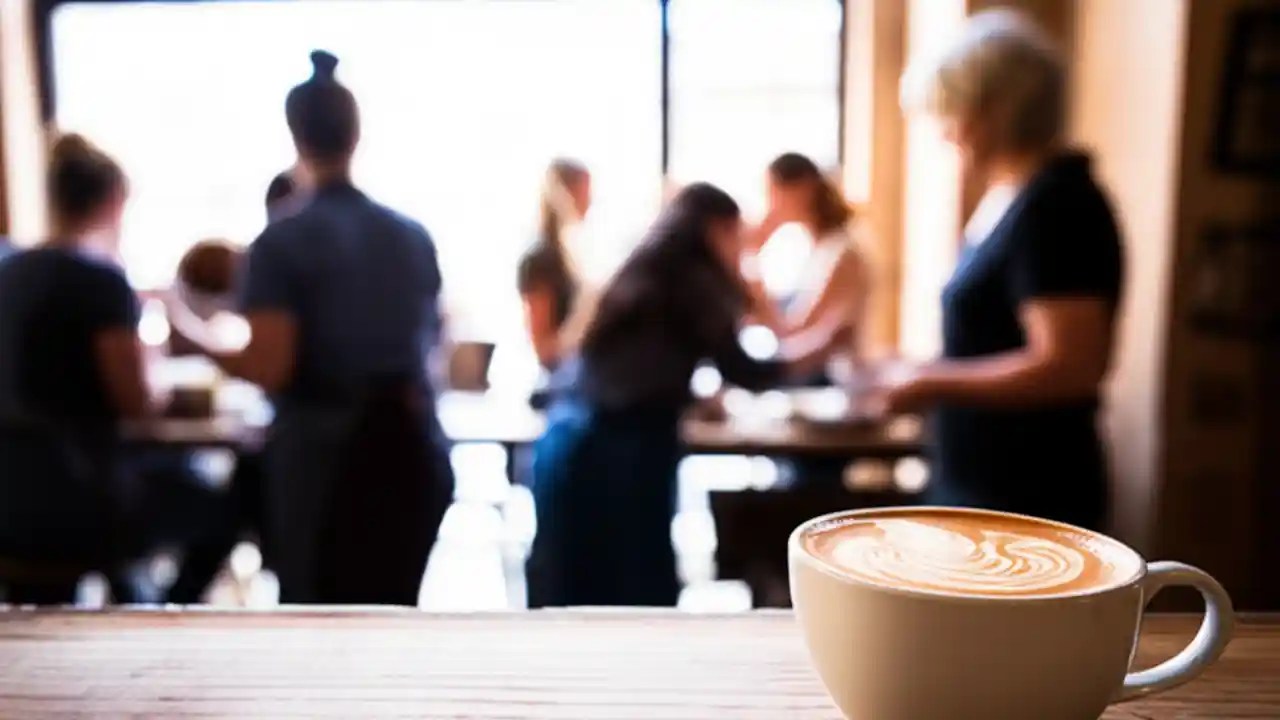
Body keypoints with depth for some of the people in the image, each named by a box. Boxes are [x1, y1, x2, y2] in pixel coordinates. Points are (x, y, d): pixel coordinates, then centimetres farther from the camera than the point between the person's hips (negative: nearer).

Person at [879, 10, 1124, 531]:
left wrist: (935, 384, -18)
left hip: (1028, 498, -9)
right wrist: (923, 372, 9)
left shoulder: (1053, 205, -18)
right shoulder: (1009, 198, 11)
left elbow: (1067, 366, -24)